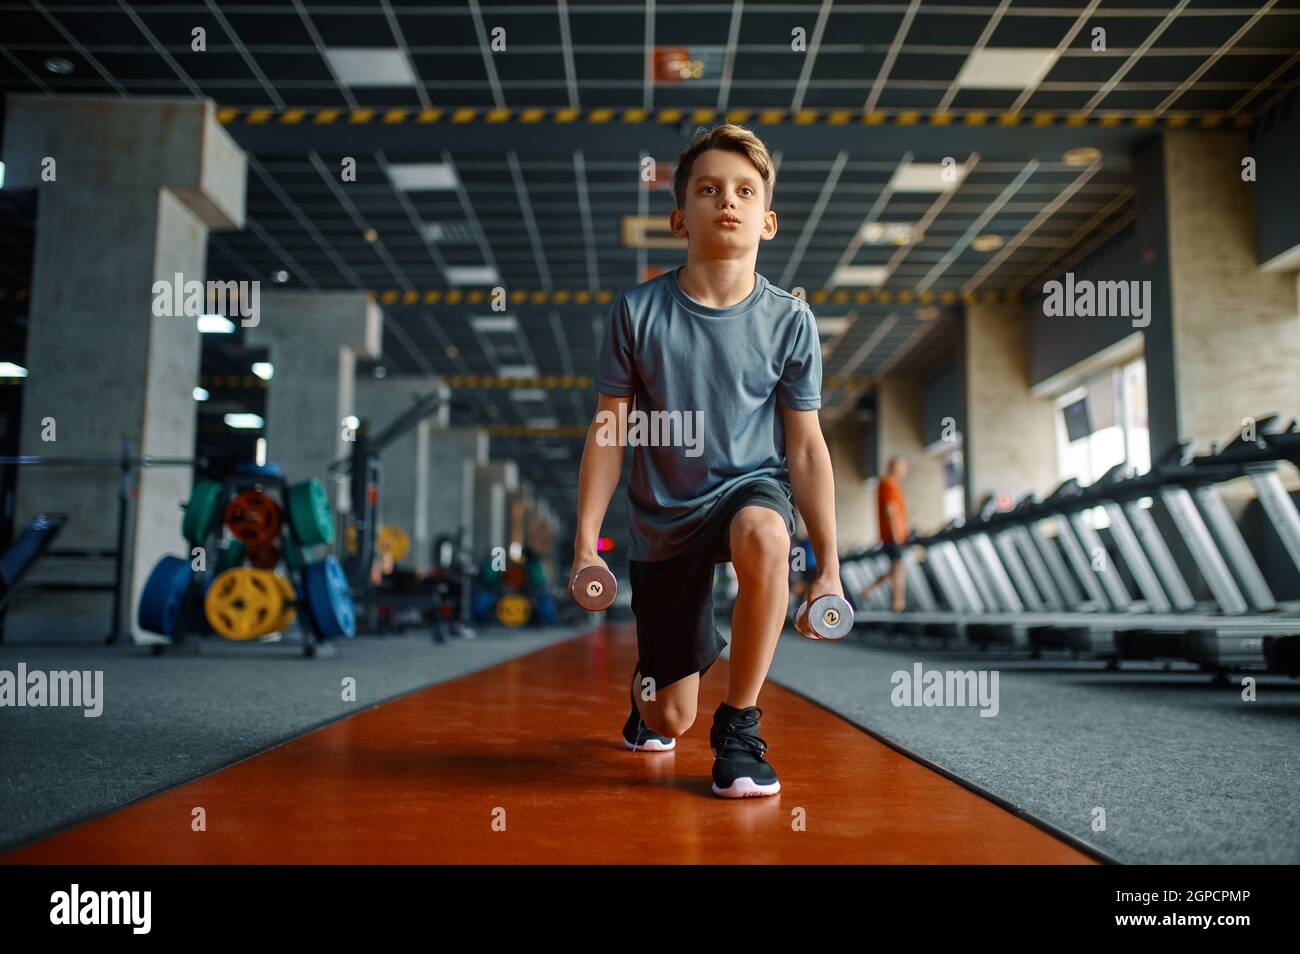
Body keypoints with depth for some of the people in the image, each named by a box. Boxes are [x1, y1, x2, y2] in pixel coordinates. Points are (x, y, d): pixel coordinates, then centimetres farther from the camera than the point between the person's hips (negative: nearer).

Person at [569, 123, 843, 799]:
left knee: (763, 533, -40)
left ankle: (739, 724, -17)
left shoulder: (789, 319, -6)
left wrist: (828, 565, -6)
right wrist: (585, 540, -9)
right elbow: (608, 433, -3)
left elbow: (805, 446, -3)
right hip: (662, 518, 1)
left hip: (751, 487, 0)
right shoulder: (637, 311, -7)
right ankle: (647, 688, 46)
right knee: (671, 720, 3)